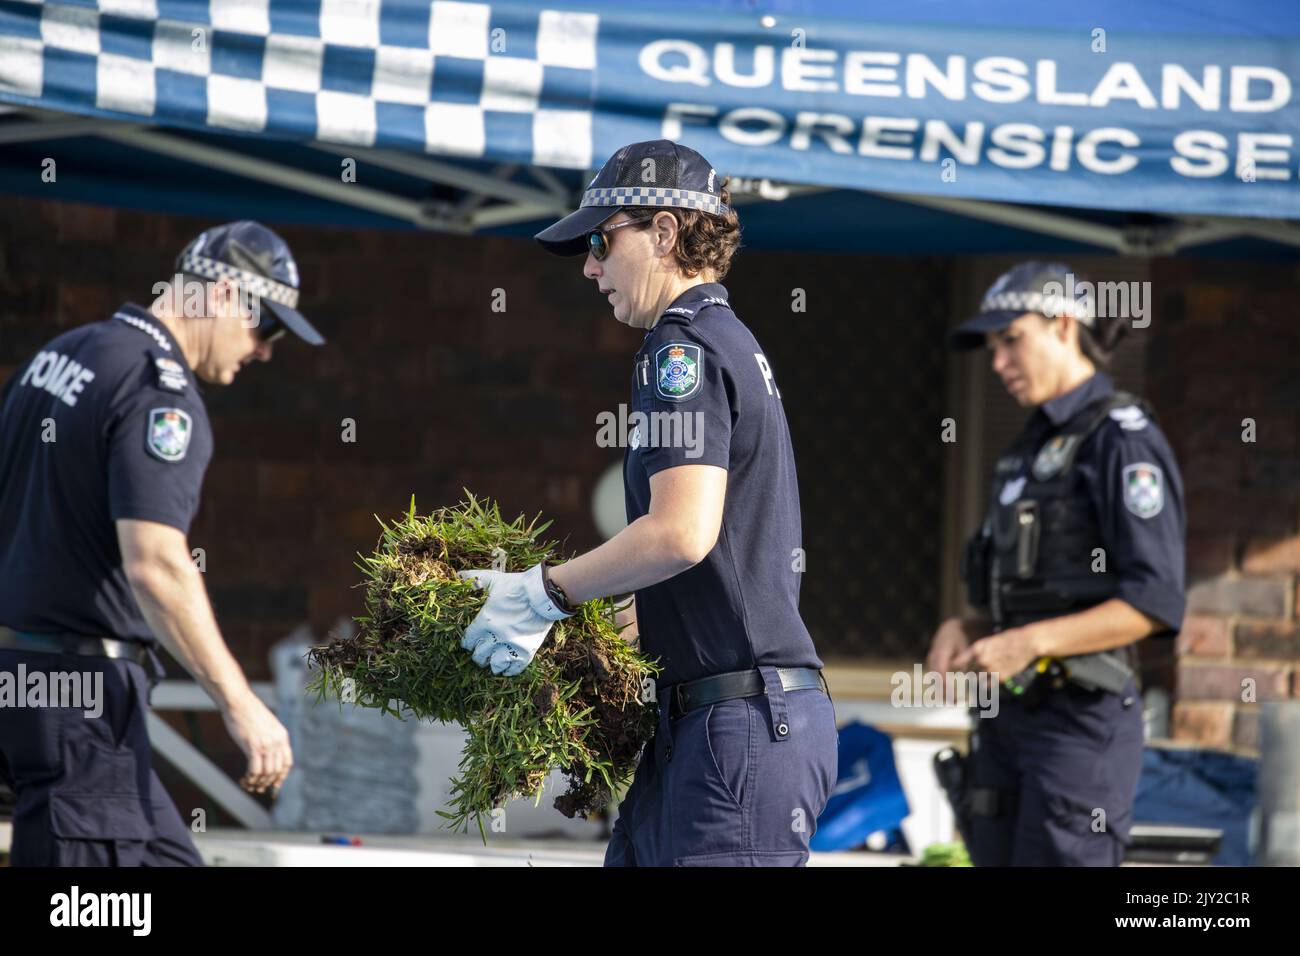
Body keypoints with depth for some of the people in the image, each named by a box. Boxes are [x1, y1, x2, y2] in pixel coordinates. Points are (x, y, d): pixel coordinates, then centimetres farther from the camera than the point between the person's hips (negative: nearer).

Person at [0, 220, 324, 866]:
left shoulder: (59, 353, 14)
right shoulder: (160, 393, -15)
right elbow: (154, 564, -25)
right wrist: (239, 704, -23)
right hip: (80, 689, -10)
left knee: (166, 860, 15)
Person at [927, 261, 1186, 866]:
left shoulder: (1122, 440, -9)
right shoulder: (1034, 447, 19)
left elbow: (1156, 604, -17)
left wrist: (1030, 642, -23)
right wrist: (964, 630, 3)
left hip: (1082, 722, -9)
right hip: (1009, 718, 9)